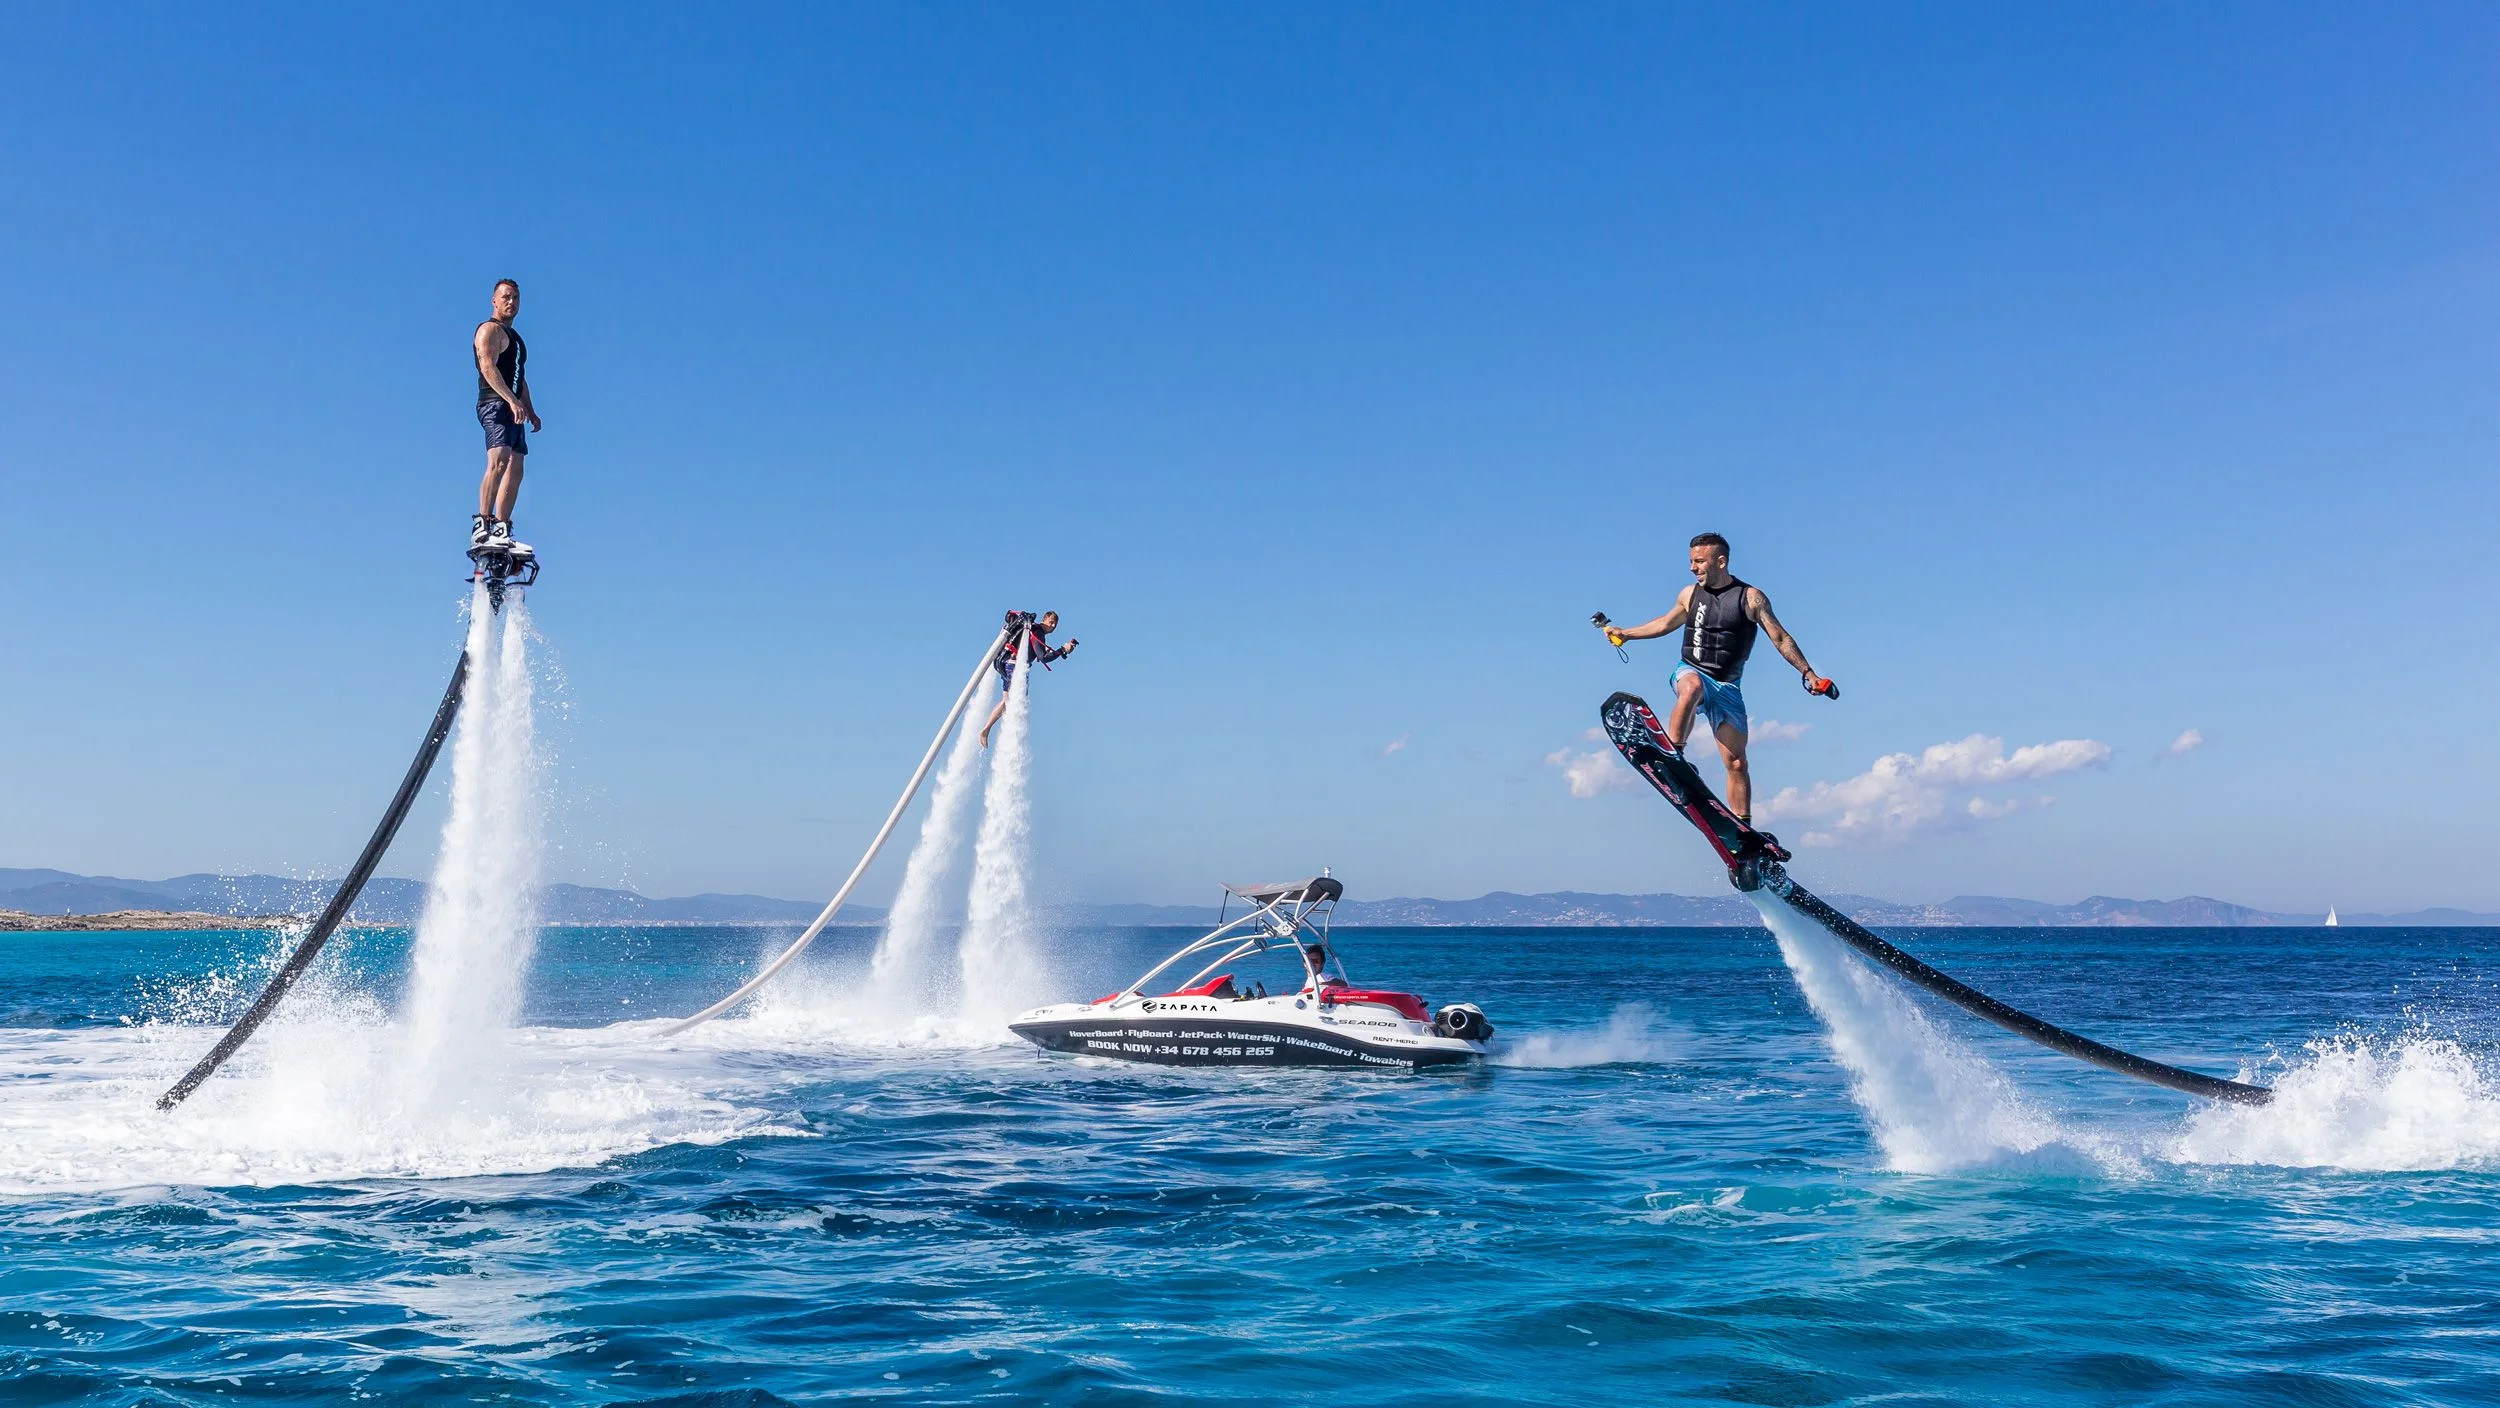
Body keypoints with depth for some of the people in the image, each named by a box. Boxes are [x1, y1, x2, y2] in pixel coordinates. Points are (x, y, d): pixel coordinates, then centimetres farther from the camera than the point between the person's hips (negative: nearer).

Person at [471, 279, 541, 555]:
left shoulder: (513, 336, 27)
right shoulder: (490, 329, -3)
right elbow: (488, 368, -18)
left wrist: (530, 410, 22)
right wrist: (512, 400, -29)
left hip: (512, 408, 10)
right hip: (495, 405, -10)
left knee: (515, 471, 7)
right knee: (498, 462, -25)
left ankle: (502, 532, 9)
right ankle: (481, 527, -33)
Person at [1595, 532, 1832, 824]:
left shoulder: (1750, 597, -3)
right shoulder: (1690, 594, 6)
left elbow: (1780, 638, 1)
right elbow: (1666, 623, 25)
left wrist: (1808, 673, -6)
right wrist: (1625, 633, 29)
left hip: (1726, 686, -1)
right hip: (1689, 671, 1)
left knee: (1737, 763, -4)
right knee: (1692, 688, -40)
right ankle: (1672, 756, -33)